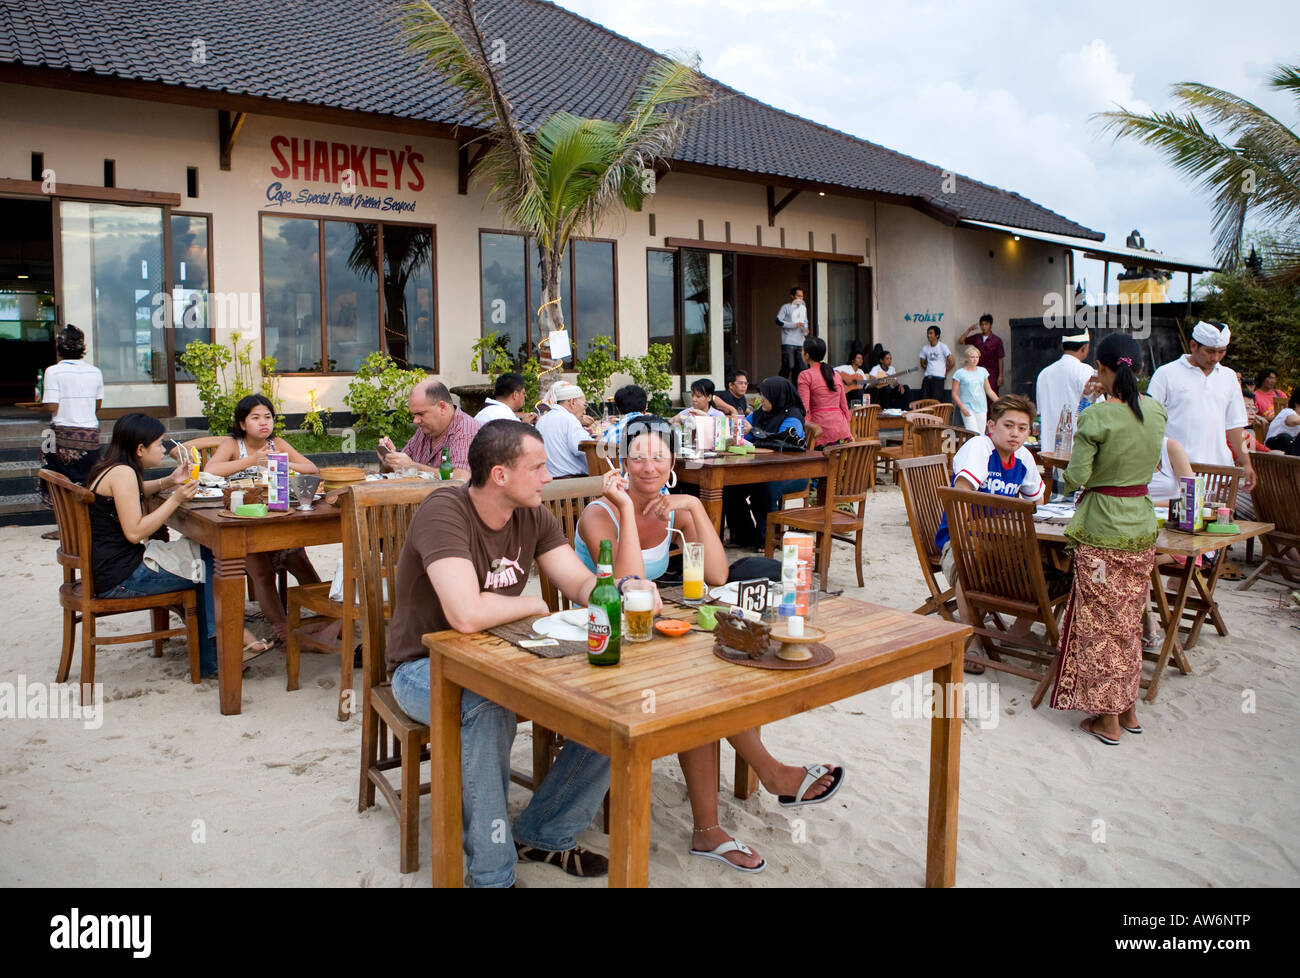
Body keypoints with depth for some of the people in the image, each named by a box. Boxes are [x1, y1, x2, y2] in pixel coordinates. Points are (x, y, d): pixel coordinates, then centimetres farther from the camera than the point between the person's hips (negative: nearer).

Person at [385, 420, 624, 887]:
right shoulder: (444, 512, -25)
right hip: (426, 667, -6)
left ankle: (542, 834, 6)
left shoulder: (533, 516, -1)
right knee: (487, 708, -40)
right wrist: (533, 604, -18)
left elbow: (583, 584, -3)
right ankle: (492, 873, -19)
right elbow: (467, 614, -37)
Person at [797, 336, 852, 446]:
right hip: (842, 429, 6)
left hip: (822, 429, -6)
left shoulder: (805, 376, -3)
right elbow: (844, 405, 19)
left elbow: (804, 408, -10)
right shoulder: (836, 375, 16)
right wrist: (849, 432, 24)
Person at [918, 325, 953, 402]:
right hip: (927, 377, 4)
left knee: (936, 401, -10)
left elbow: (951, 362, 0)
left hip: (938, 377, -4)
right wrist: (929, 370, 10)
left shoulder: (943, 347, 0)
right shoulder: (924, 348, 11)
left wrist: (945, 372, 7)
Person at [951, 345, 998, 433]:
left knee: (981, 435, 1)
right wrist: (962, 408, -13)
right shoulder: (959, 373, -1)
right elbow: (954, 394, -2)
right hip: (968, 408, -4)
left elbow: (989, 390, 17)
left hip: (982, 408, 4)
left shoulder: (983, 371, 12)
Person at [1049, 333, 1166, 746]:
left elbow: (1076, 478, -18)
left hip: (1102, 529, -6)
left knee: (1101, 623, 5)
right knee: (1130, 619, 18)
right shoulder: (1156, 410, 1)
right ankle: (1128, 708, 29)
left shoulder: (1096, 417, -18)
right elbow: (1152, 465, 13)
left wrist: (1068, 474, 3)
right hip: (1143, 525, 6)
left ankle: (1108, 719, 15)